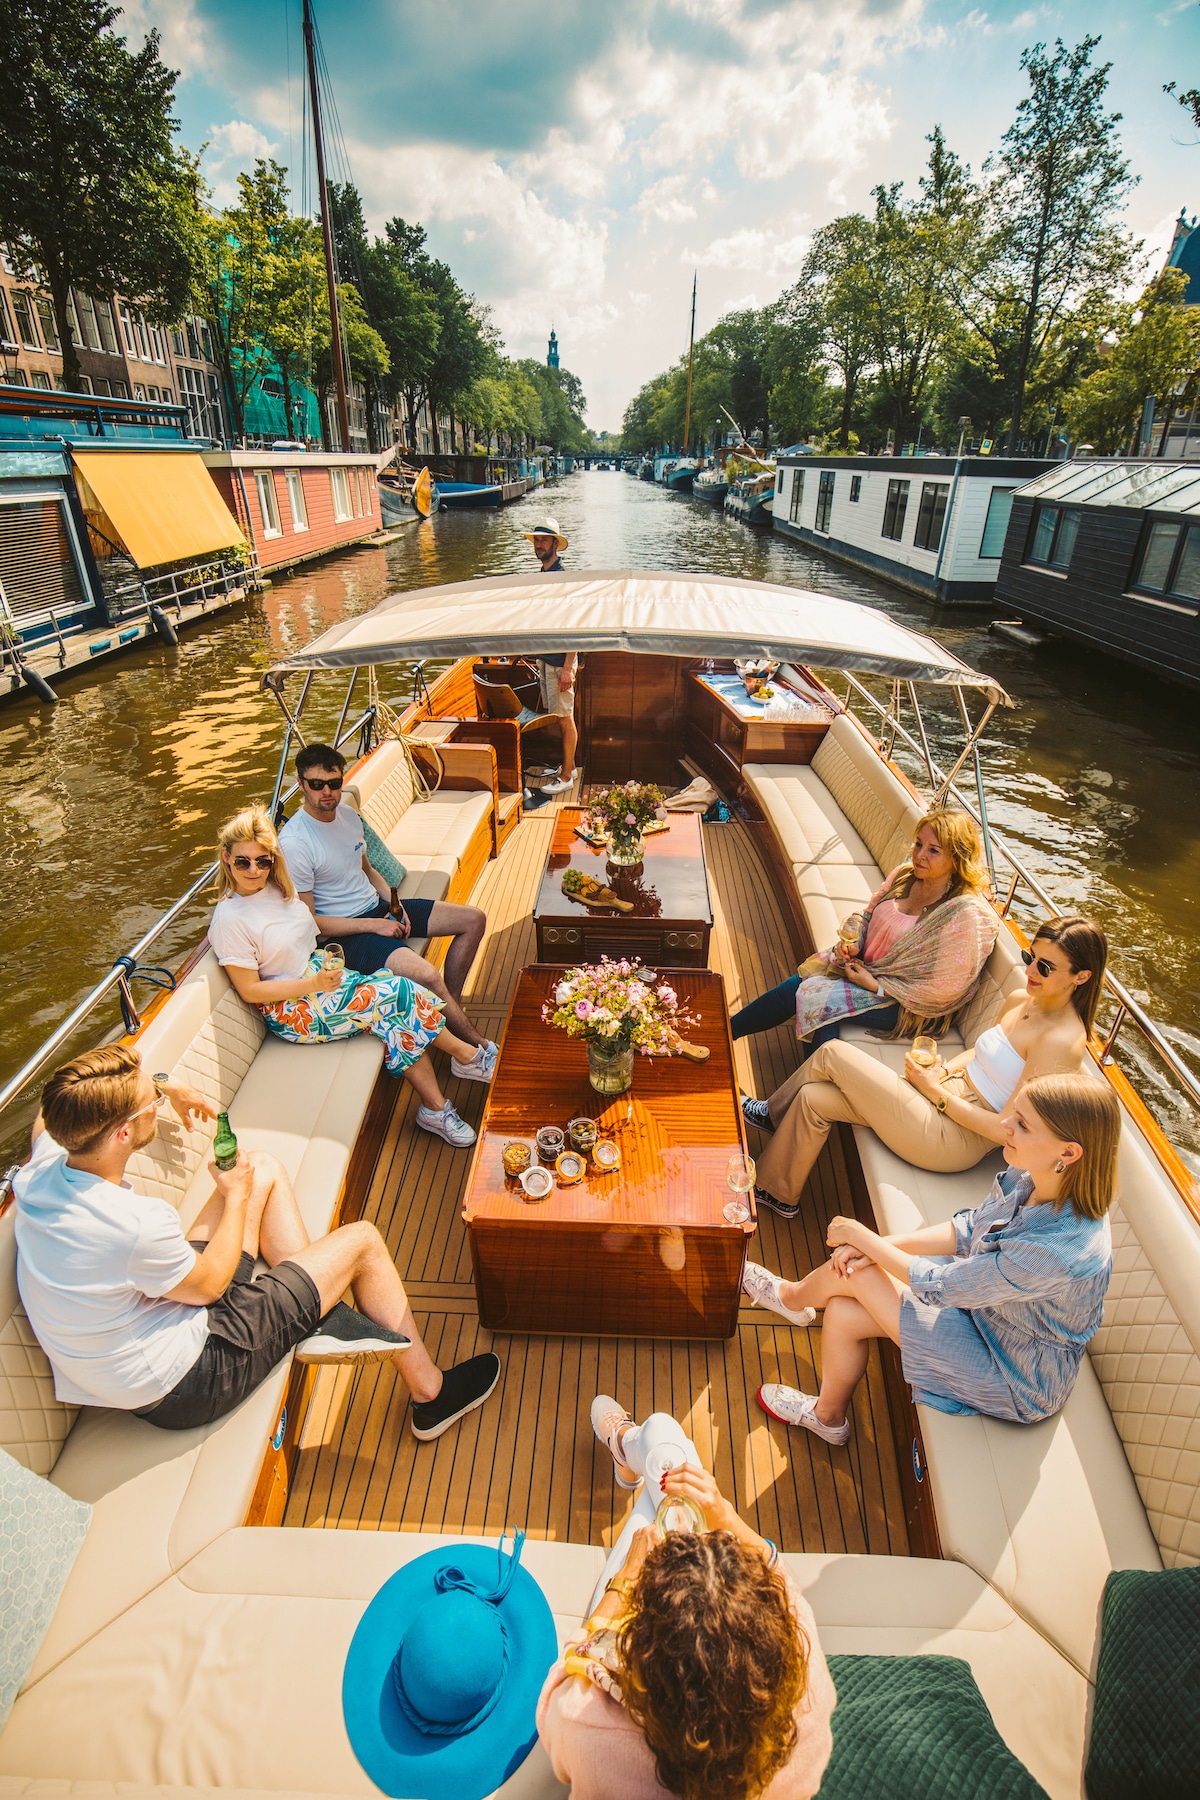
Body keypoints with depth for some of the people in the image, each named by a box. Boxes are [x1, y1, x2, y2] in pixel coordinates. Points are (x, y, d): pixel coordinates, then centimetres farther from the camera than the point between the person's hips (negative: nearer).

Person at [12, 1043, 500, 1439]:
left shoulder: (40, 1170, -13)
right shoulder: (138, 1223, -36)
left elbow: (52, 1111, 13)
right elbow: (209, 1284, -16)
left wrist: (160, 1084, 9)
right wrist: (236, 1198, -2)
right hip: (182, 1390, -8)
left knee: (266, 1169, 11)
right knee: (362, 1240, 1)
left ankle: (321, 1317, 13)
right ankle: (431, 1394, 17)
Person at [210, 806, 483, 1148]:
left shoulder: (279, 887, 3)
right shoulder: (229, 919, -18)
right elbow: (250, 991, -15)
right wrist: (313, 985, -22)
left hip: (321, 972, 7)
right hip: (291, 1009, -7)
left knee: (396, 1018, -17)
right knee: (398, 992, -19)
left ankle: (435, 1108, -6)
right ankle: (464, 1053, 0)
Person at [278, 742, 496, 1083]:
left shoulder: (348, 814, 4)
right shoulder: (293, 843, -20)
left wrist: (393, 903, 0)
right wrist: (373, 925, -19)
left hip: (377, 907, 9)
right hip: (344, 931, -9)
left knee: (474, 920, 3)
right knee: (426, 974, -31)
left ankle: (449, 1007, 8)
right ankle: (479, 1050, -10)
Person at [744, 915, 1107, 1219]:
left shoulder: (1063, 1041, -21)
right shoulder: (1020, 1001, 4)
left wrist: (935, 1091, -16)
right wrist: (942, 1071, 1)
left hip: (954, 1138, -8)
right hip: (948, 1093, 8)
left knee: (833, 1054, -11)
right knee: (813, 1098, -5)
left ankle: (774, 1113, 15)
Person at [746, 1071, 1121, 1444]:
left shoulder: (1060, 1250, -37)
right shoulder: (1030, 1177, -16)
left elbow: (937, 1285, -26)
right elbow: (967, 1230, -1)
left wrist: (860, 1236, -14)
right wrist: (878, 1245, -12)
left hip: (1016, 1384, -6)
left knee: (855, 1274, -11)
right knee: (842, 1313, -1)